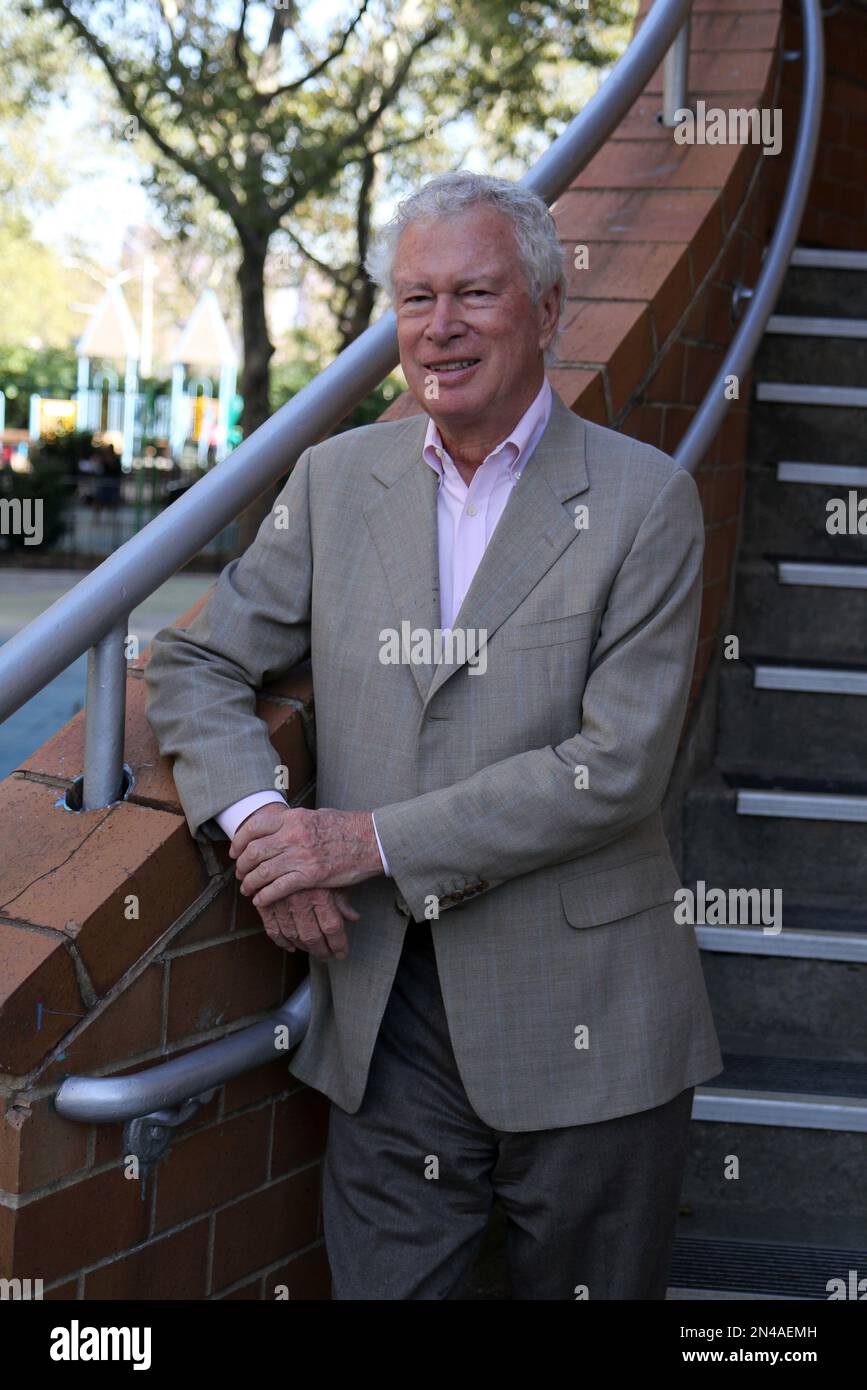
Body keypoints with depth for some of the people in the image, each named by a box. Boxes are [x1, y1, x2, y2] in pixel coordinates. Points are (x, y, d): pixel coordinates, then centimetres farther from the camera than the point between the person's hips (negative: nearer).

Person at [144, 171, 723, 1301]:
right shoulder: (336, 479, 6)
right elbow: (196, 665, 10)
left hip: (585, 1029, -2)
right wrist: (257, 821, -11)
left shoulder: (645, 499, -7)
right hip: (387, 1011, 3)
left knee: (585, 1288, 14)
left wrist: (372, 838, -16)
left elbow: (620, 768, -14)